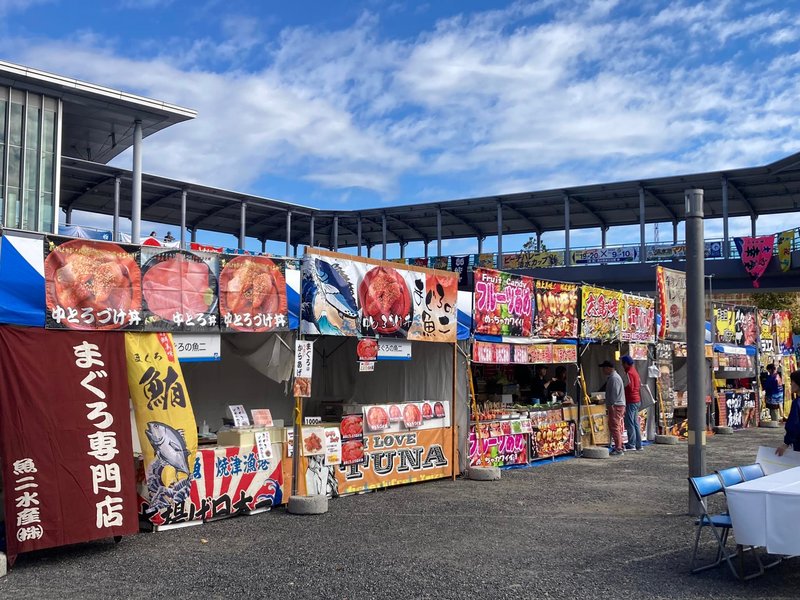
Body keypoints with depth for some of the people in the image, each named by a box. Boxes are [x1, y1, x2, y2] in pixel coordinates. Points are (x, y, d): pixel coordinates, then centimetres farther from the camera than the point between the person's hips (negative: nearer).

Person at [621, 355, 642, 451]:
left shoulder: (629, 373, -14)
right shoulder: (635, 371, 15)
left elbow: (630, 387, -20)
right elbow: (639, 385, 19)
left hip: (631, 401, -10)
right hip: (637, 400, 10)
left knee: (629, 423, -7)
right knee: (635, 423, 12)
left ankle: (631, 445, -7)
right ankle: (638, 445, 15)